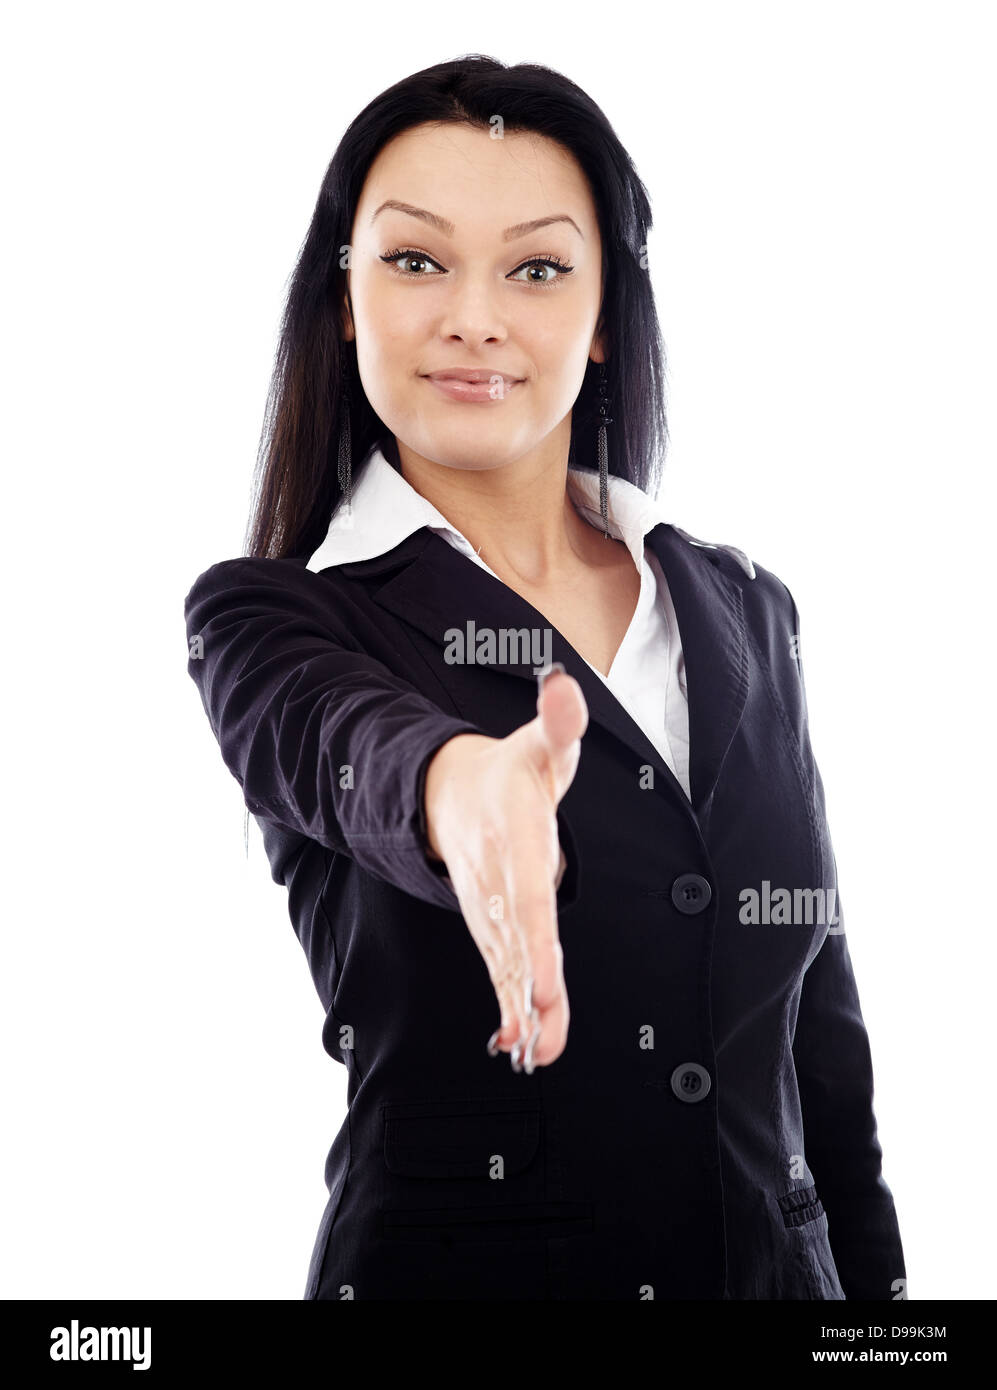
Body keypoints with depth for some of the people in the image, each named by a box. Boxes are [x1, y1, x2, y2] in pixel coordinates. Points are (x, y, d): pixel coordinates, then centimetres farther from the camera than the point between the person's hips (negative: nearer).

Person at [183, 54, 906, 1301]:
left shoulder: (744, 612, 4)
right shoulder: (267, 615, -6)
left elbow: (821, 1028, 7)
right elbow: (341, 746, -30)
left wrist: (877, 1281, 4)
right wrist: (463, 786, -51)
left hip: (779, 1262, 4)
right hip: (445, 1263, -3)